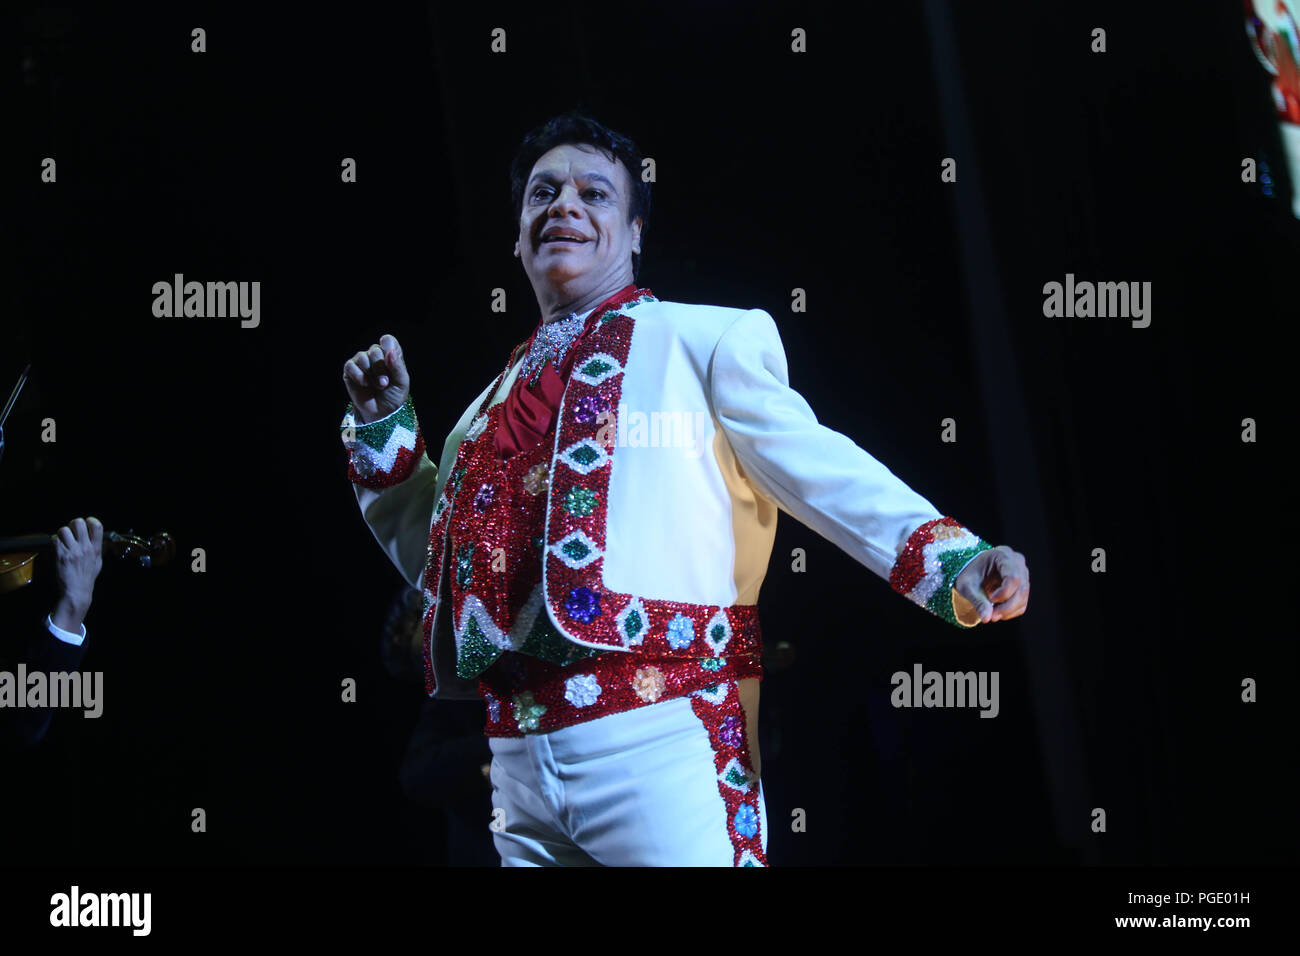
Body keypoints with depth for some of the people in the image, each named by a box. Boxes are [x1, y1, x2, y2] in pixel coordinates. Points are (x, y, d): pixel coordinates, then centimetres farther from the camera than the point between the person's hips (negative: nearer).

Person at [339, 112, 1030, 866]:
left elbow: (815, 466, -4)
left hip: (660, 741, -5)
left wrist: (947, 558, -19)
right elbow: (437, 561, 29)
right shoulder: (497, 402, 21)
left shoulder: (701, 340, 6)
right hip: (519, 757, 5)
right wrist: (384, 429, 18)